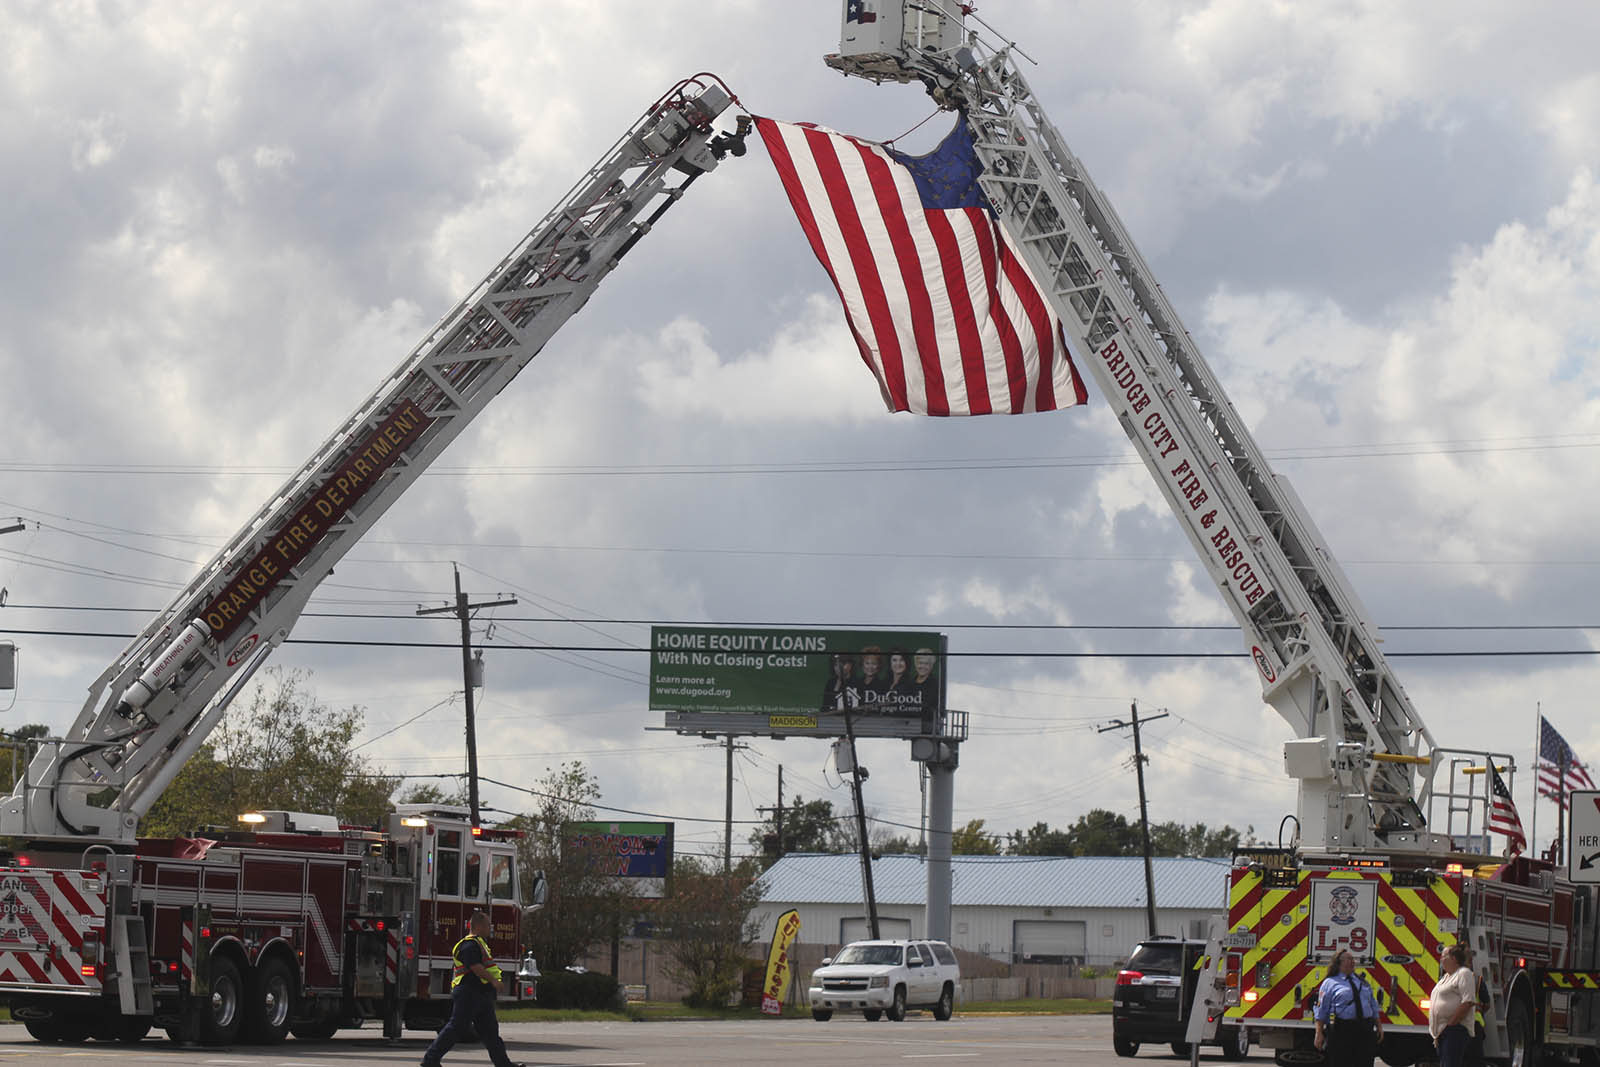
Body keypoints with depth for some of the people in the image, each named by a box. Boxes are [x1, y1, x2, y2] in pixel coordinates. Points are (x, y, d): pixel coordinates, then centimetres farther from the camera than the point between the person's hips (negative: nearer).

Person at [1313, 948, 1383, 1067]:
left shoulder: (1362, 982, 20)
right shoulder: (1330, 983, 4)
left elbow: (1373, 1006, 22)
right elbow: (1322, 1011, 0)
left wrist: (1379, 1026, 15)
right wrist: (1319, 1034, -6)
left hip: (1365, 1031, 5)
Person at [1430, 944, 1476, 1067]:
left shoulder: (1464, 974, -7)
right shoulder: (1446, 977, 23)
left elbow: (1468, 1002, -17)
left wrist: (1451, 1023, -18)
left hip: (1455, 1029, -10)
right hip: (1441, 1031, 10)